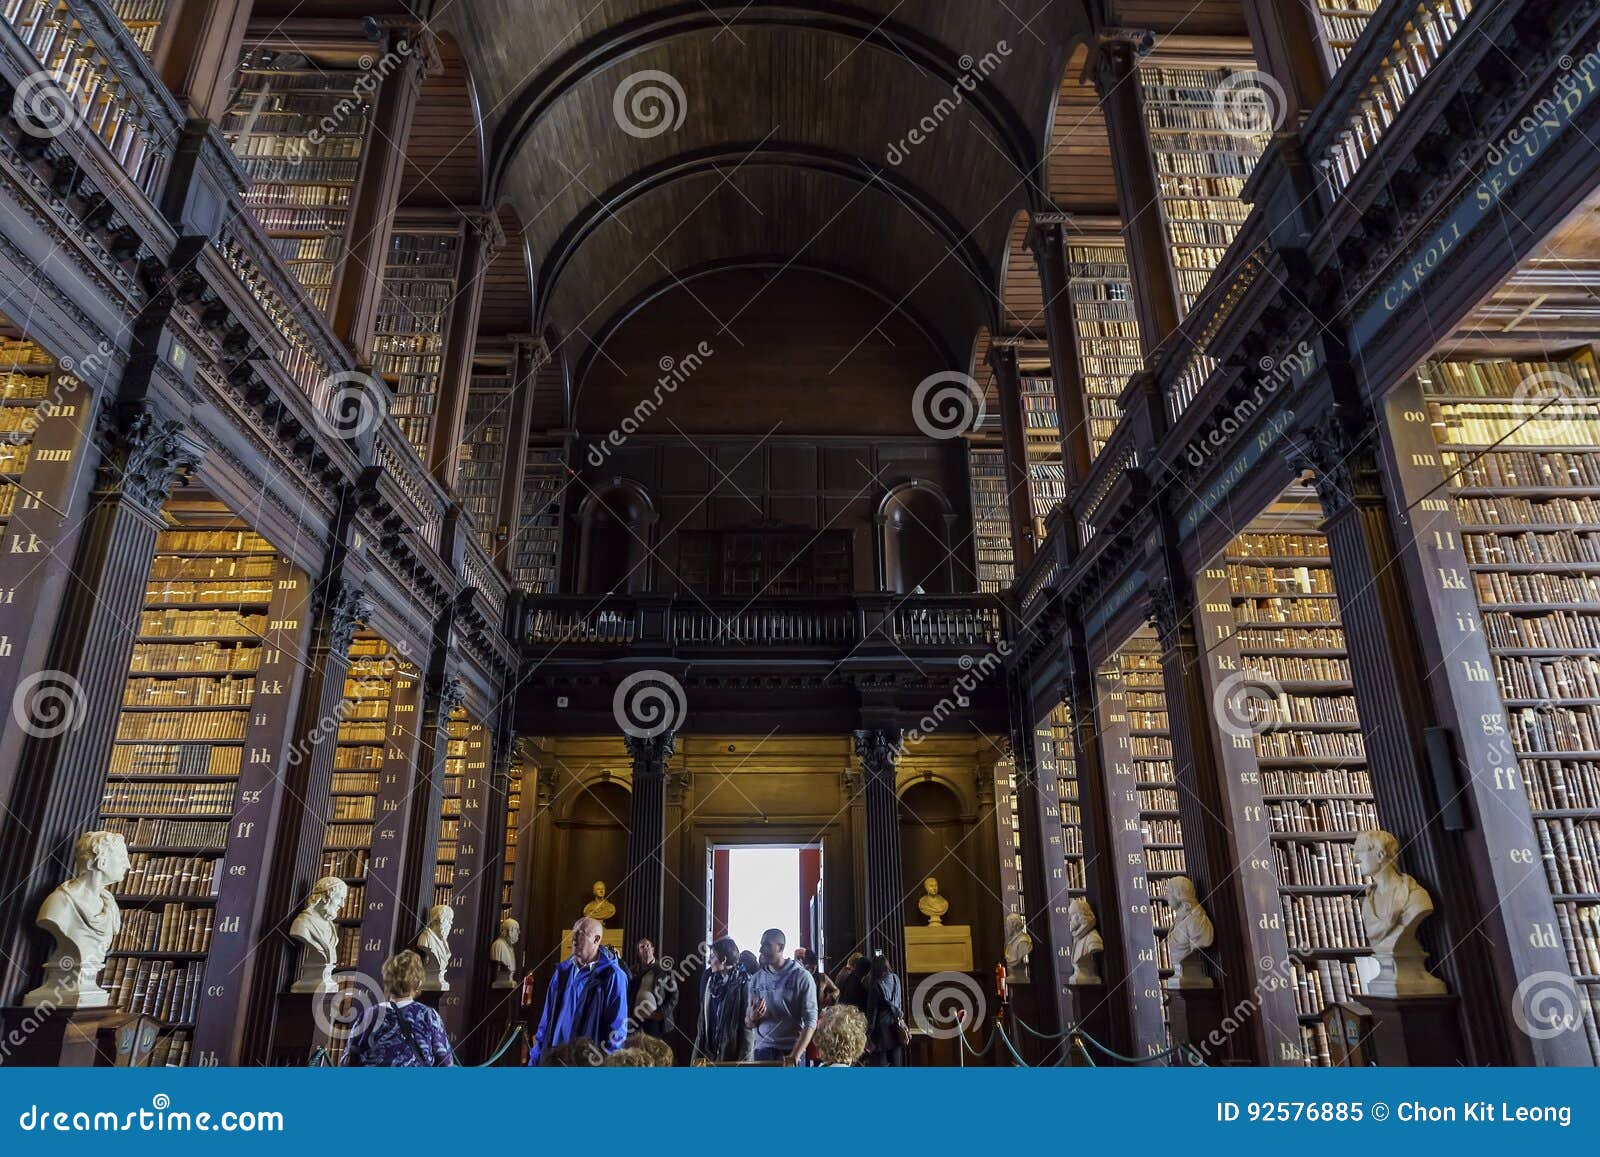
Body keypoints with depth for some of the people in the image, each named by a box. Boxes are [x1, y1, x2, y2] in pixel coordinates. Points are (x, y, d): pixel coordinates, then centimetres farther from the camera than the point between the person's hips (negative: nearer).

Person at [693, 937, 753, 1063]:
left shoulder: (744, 983, -10)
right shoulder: (712, 980, 10)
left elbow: (749, 1024, -11)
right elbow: (703, 1019, 12)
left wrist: (744, 1060, -13)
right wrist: (697, 1055, 8)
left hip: (733, 1055, -5)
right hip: (710, 1052, 5)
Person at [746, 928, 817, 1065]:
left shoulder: (801, 977, -5)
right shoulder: (757, 978, 8)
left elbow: (810, 1022, -9)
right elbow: (749, 1023, 13)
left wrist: (795, 1055, -17)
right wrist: (752, 1018, -10)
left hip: (792, 1050, -3)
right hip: (763, 1049, 3)